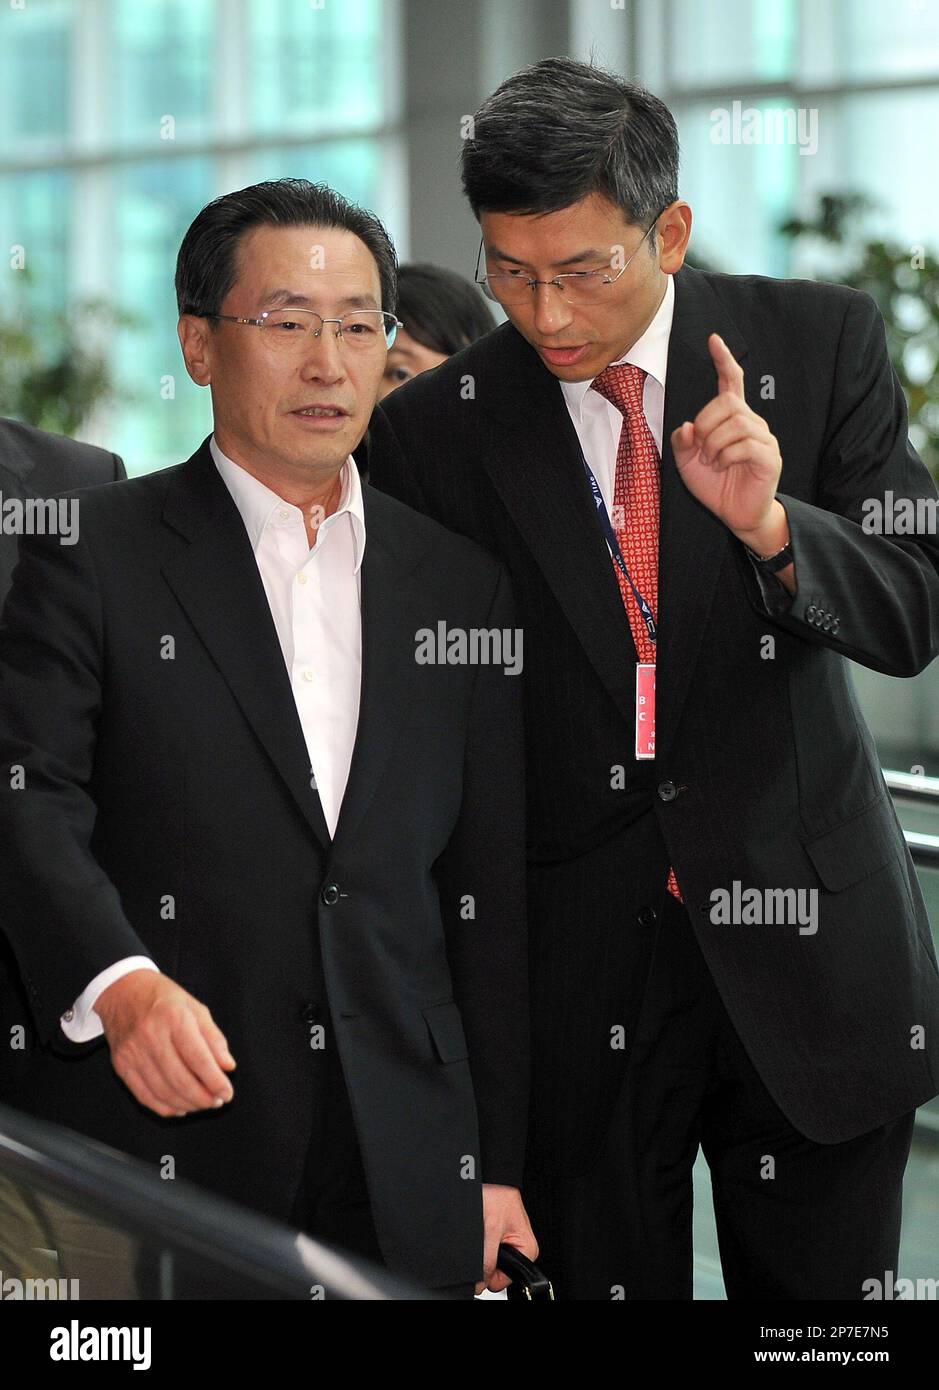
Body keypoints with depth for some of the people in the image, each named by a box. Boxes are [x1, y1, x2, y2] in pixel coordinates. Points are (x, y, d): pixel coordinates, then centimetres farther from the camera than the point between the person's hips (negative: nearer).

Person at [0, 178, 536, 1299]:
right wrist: (122, 985, -29)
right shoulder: (94, 554, 1)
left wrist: (501, 1166, 9)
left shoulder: (461, 585, 13)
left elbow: (492, 894, 13)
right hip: (151, 1137, -3)